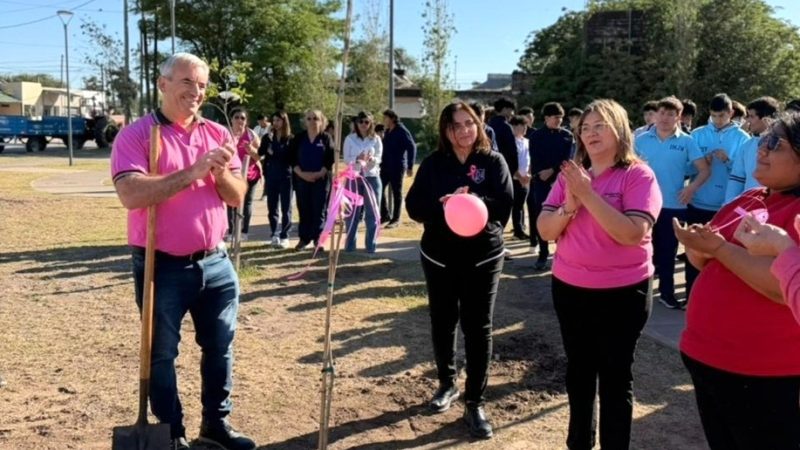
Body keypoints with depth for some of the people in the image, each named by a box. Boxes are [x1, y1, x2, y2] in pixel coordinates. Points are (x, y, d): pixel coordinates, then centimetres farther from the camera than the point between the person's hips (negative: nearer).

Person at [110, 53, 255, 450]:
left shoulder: (218, 134, 7)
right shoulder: (136, 135, -8)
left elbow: (237, 197, 5)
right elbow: (131, 195, -24)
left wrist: (221, 173, -16)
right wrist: (193, 172, -26)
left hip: (215, 264, 5)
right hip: (162, 267, -4)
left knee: (220, 348, 15)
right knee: (162, 354, 8)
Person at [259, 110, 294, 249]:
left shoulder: (290, 139, -2)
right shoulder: (268, 137, 9)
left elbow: (291, 157, -7)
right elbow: (260, 152, -5)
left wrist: (274, 153, -7)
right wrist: (268, 140, -17)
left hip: (286, 176, -4)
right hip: (271, 176, 4)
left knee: (285, 208, 1)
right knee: (272, 207, 7)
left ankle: (284, 236, 5)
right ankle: (274, 235, 17)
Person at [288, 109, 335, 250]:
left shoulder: (326, 138, 4)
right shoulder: (299, 138, 8)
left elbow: (330, 159, -4)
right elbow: (291, 158, 2)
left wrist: (319, 174, -15)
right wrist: (301, 173, -12)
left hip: (321, 180, -2)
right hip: (301, 179, 2)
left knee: (319, 210, 0)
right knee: (303, 210, 5)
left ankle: (318, 238, 9)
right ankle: (304, 238, 13)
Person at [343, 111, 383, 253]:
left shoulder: (376, 139, 4)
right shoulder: (350, 138, 4)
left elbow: (378, 159, -5)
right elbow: (346, 159, -3)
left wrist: (371, 159, -27)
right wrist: (357, 159, -22)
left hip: (372, 177, 0)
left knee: (372, 212, 2)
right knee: (352, 212, 5)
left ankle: (371, 245, 10)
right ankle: (350, 244, 15)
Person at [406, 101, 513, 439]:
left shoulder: (493, 161, -3)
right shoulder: (433, 163, 1)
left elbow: (504, 205, -12)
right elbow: (414, 206, -5)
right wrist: (444, 204, -23)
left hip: (483, 257, -2)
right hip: (438, 257, 2)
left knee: (478, 328, 1)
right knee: (442, 323, 13)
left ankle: (474, 403, 12)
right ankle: (447, 384, 35)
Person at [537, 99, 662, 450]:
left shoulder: (638, 175, -11)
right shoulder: (570, 173, 2)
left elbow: (634, 234, -24)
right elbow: (545, 230, -1)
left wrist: (588, 195, -26)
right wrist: (570, 205, -20)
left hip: (622, 292, -5)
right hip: (570, 288, 5)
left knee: (614, 375, 7)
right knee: (578, 370, 18)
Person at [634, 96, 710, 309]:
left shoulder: (686, 141, -3)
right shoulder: (641, 140, 1)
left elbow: (704, 170, -5)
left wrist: (692, 187, -21)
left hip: (673, 206, -1)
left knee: (668, 251, 11)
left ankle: (667, 291, 23)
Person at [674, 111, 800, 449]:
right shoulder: (748, 200, 10)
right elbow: (705, 262, 15)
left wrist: (719, 248, -22)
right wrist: (698, 246, -7)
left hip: (765, 373, -8)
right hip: (706, 356, 8)